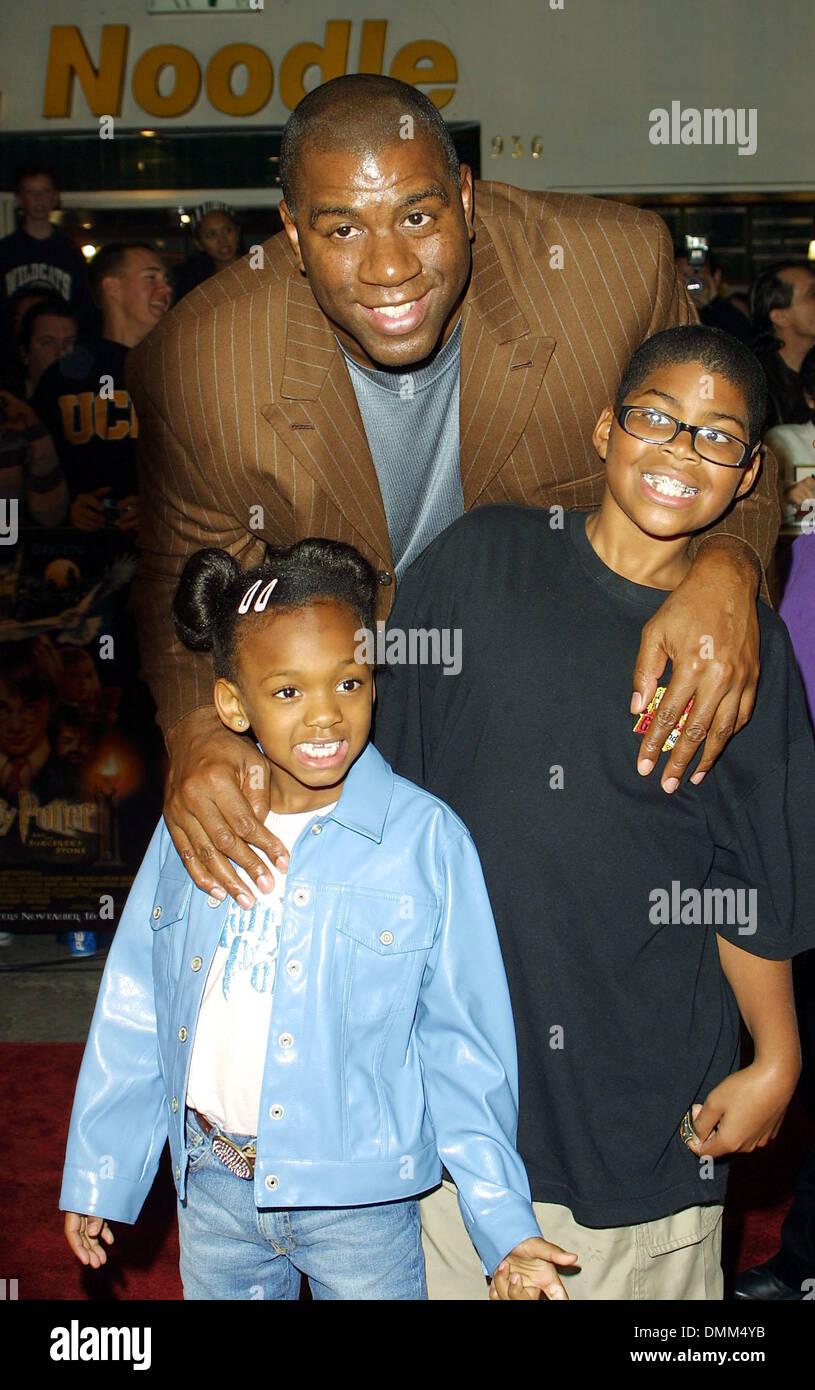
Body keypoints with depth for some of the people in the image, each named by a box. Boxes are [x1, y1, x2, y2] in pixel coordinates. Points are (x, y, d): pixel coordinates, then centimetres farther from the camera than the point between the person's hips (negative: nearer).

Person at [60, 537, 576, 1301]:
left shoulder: (426, 838, -11)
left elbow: (463, 1044, -9)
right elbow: (134, 1013, 6)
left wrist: (506, 1226, -13)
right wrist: (96, 1176, 10)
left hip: (357, 1205, -3)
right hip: (212, 1194, 3)